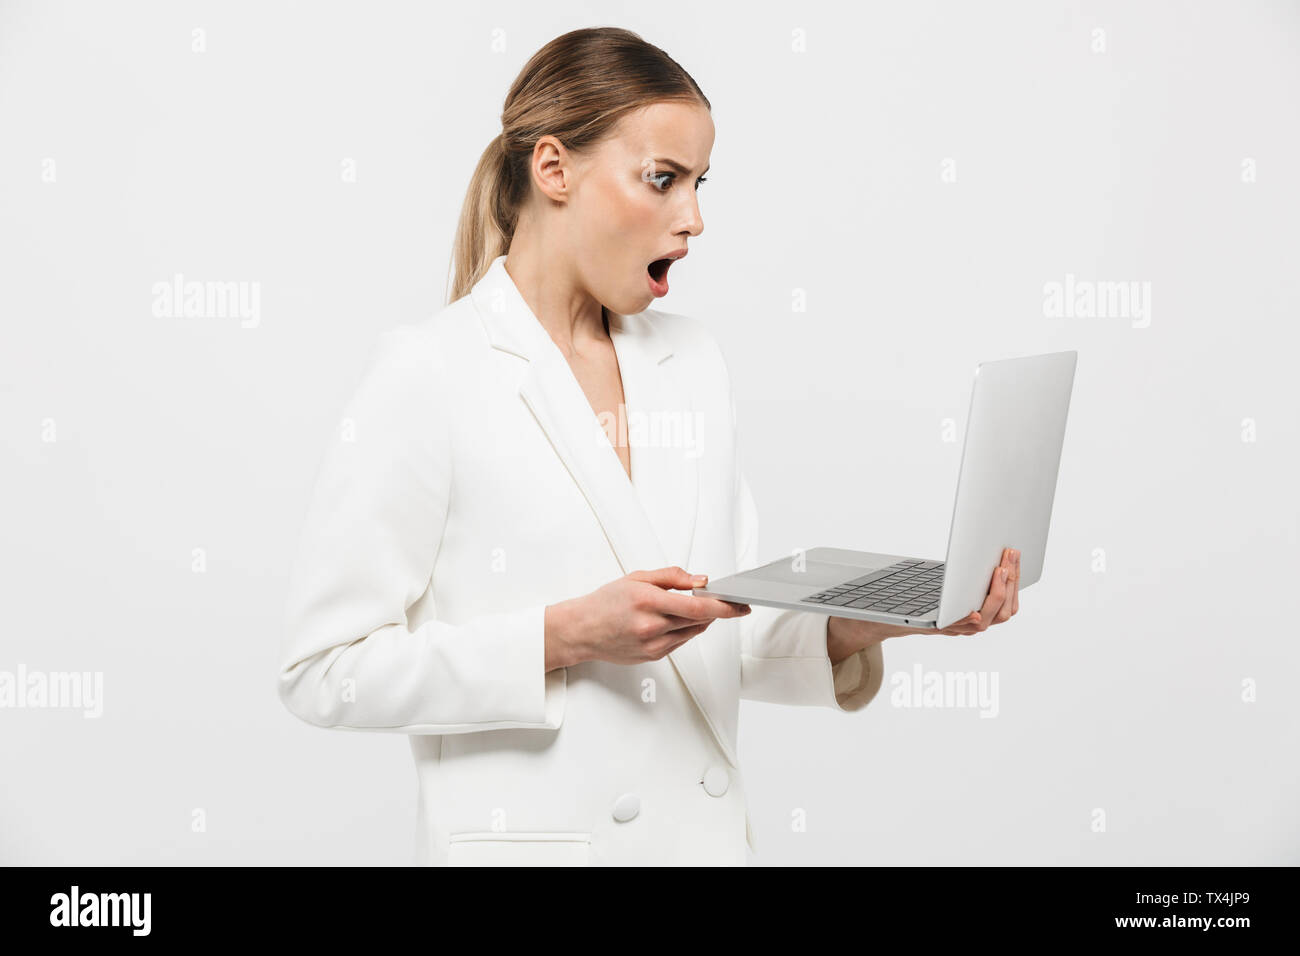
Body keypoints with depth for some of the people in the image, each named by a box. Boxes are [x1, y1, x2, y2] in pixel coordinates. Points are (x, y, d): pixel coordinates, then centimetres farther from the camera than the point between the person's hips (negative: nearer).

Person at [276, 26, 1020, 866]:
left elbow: (728, 637, 6)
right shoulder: (429, 373, -13)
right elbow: (326, 669, -14)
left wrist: (871, 621, -10)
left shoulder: (693, 360, 4)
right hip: (531, 838, -5)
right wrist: (567, 637, -22)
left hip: (708, 831, 5)